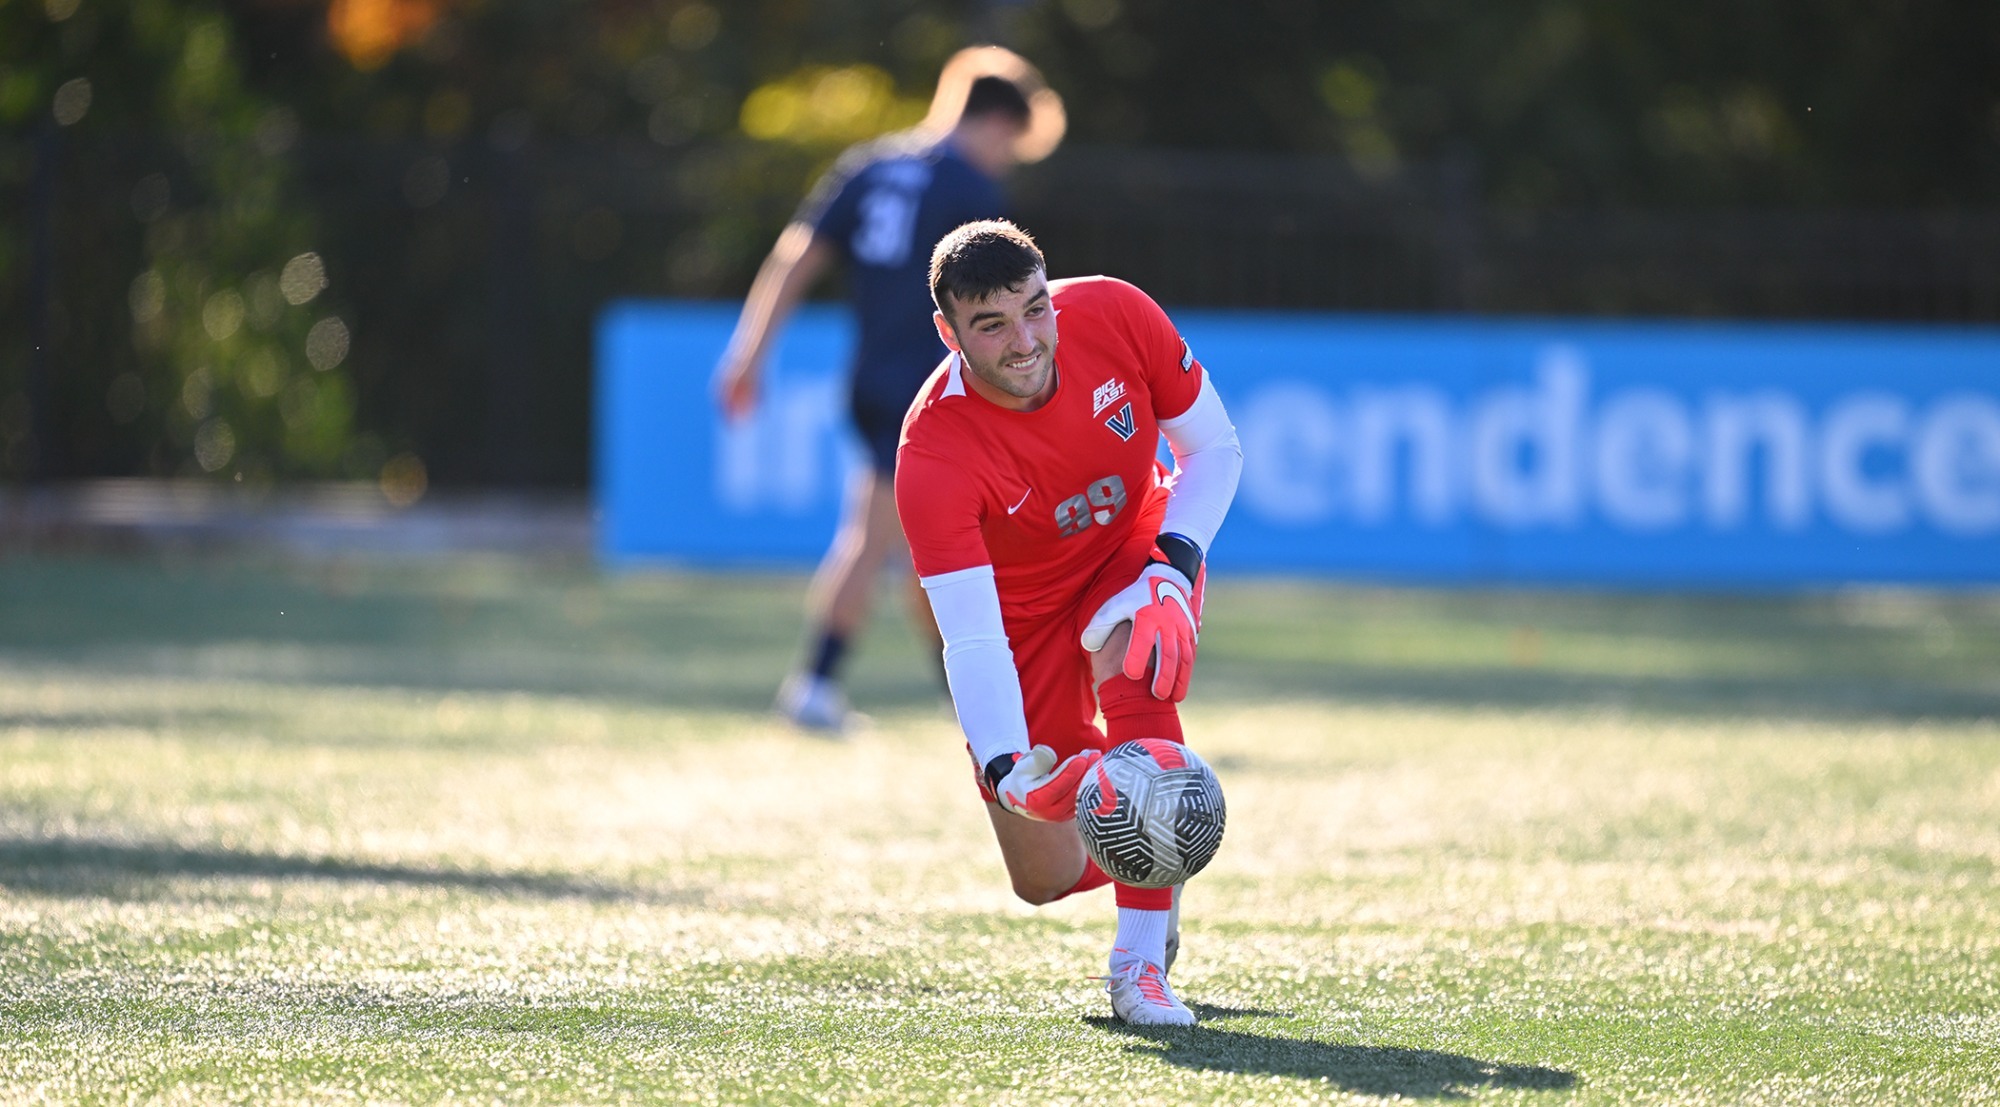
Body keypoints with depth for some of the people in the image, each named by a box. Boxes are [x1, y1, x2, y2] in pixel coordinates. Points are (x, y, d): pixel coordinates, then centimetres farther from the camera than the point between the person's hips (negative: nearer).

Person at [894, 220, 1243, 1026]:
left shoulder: (1117, 317, -25)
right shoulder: (933, 455, -34)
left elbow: (1214, 448, -9)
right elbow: (972, 642, -38)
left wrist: (1172, 571, -25)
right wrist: (1011, 772, -55)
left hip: (1138, 557, 1)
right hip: (1025, 610, -1)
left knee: (1138, 690, -35)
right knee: (1046, 880, -1)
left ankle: (1141, 967, -26)